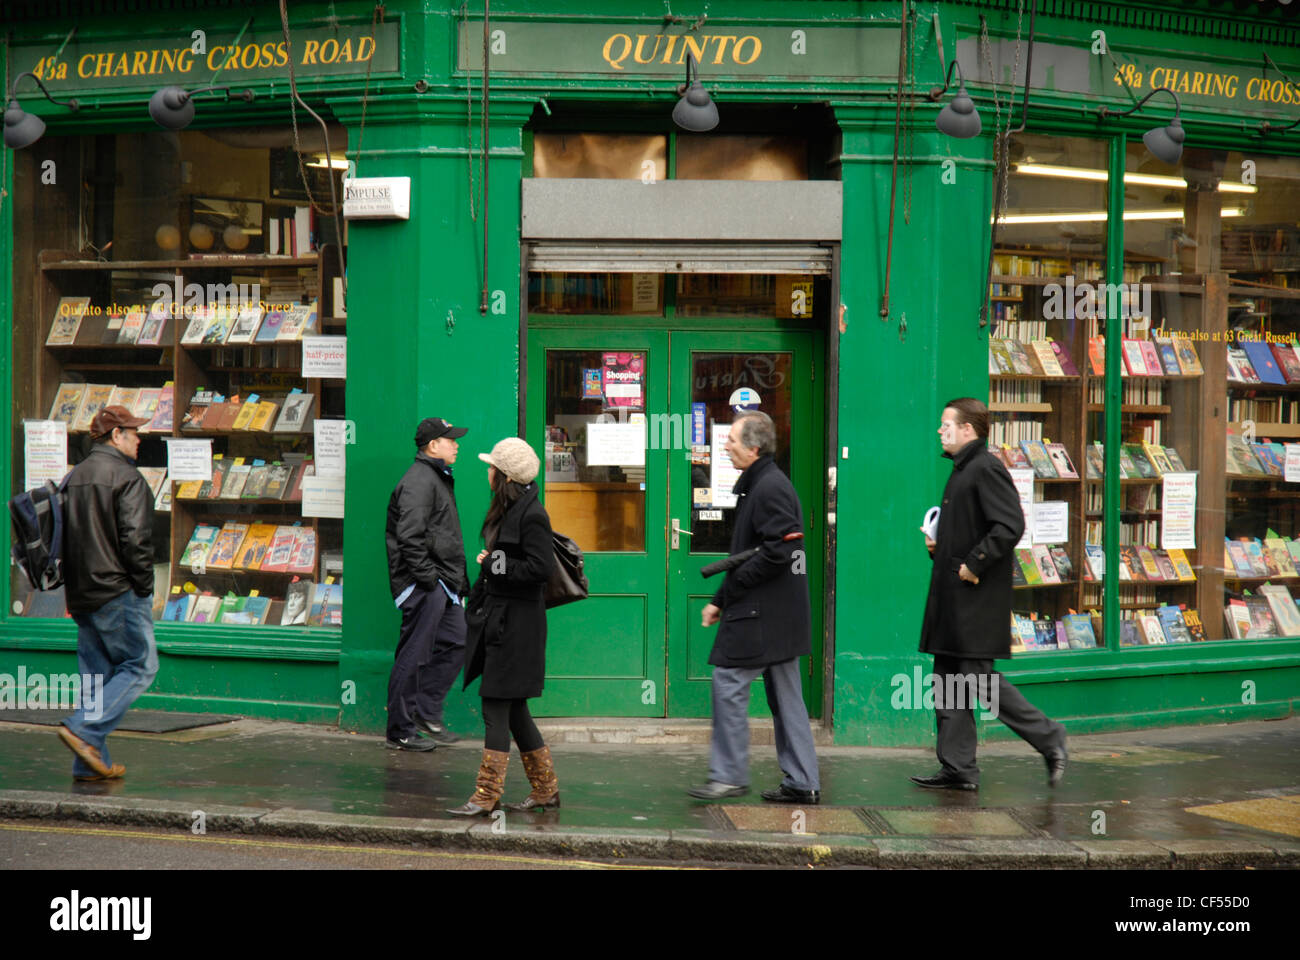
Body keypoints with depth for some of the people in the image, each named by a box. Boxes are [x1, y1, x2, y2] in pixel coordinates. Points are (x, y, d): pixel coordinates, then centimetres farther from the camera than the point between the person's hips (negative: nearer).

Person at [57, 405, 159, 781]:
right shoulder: (127, 478, -12)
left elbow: (64, 536, 16)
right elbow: (135, 540, -19)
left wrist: (74, 587, 19)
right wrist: (145, 589, -9)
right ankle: (84, 730, -12)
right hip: (118, 594, -9)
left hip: (81, 594, 9)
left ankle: (90, 763, 11)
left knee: (96, 674, 12)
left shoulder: (74, 477, 14)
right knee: (140, 666, 0)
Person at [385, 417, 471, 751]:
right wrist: (427, 576, -21)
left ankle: (427, 712, 22)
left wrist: (458, 579, 19)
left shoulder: (438, 478, 19)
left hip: (443, 584, 11)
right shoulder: (419, 481, -14)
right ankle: (400, 732, 0)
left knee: (455, 643, 13)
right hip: (424, 584, -11)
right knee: (413, 656, -5)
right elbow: (410, 536, -23)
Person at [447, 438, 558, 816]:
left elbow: (541, 568, -20)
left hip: (517, 621, -10)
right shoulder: (504, 510, 13)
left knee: (497, 706, -7)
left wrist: (494, 565, -14)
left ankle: (487, 794, -3)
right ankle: (545, 788, 20)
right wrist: (476, 598, 14)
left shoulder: (531, 514, -15)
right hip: (495, 617, 10)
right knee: (512, 708, 12)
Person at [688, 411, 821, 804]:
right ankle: (802, 783, 15)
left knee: (729, 682, -6)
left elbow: (777, 553, -24)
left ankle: (729, 775, 0)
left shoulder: (770, 488, -16)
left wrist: (728, 589, -15)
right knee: (784, 693, 11)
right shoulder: (758, 484, 17)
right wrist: (720, 600, 16)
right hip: (779, 610, 10)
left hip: (761, 611, -10)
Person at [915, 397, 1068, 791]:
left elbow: (1010, 526, -24)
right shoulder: (961, 471, 17)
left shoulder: (986, 469, -14)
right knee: (948, 682, 9)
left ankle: (1048, 738, 5)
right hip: (953, 597, 10)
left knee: (980, 677, -8)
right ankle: (957, 768, 13)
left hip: (978, 598, -10)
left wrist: (974, 564, -21)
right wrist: (938, 545, 11)